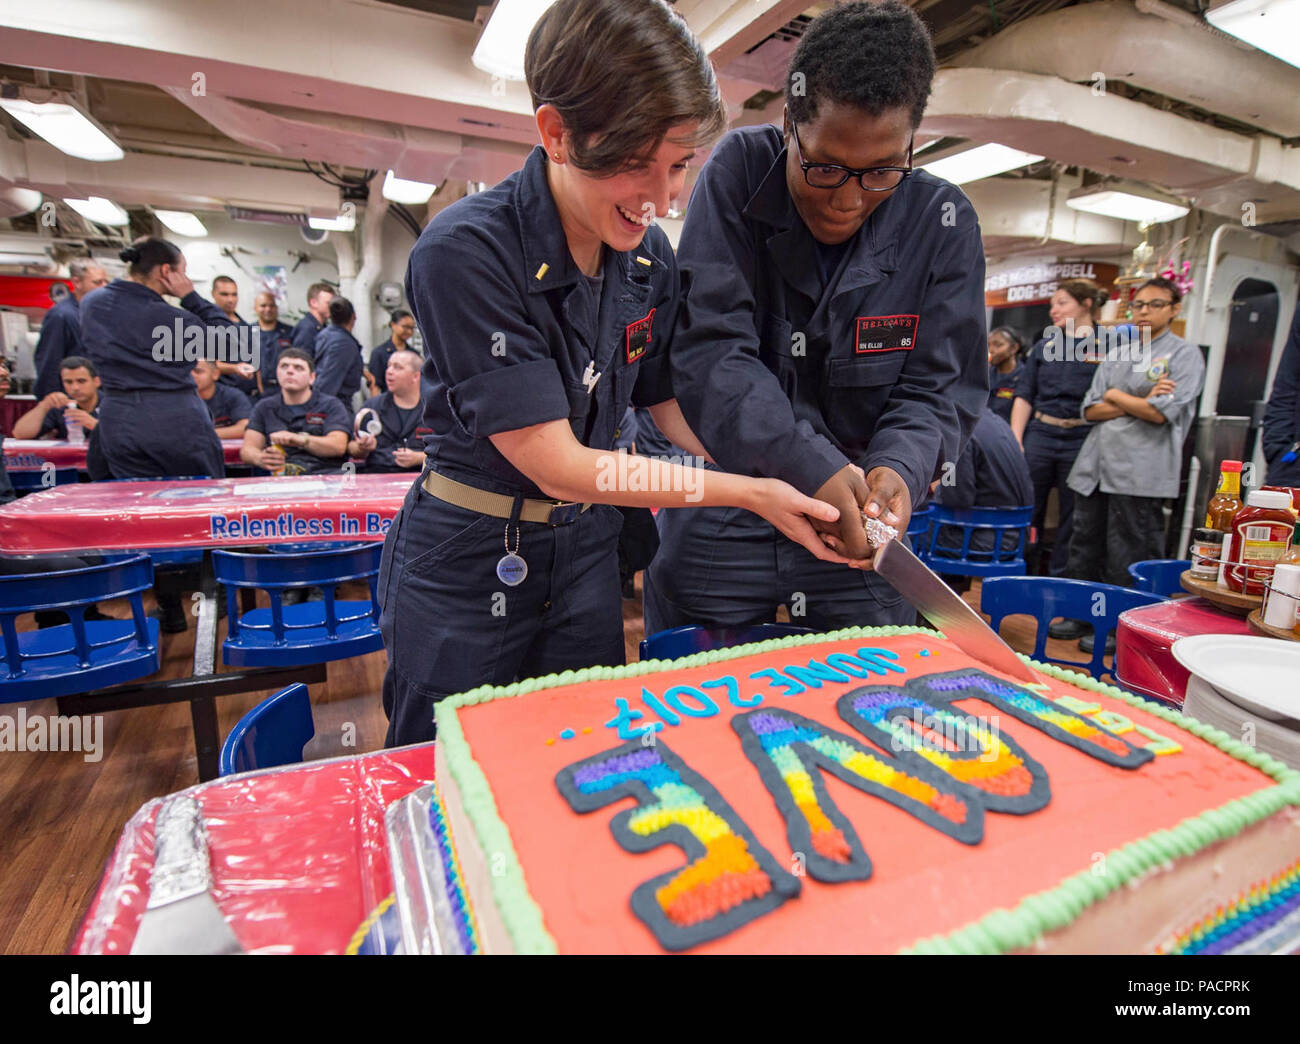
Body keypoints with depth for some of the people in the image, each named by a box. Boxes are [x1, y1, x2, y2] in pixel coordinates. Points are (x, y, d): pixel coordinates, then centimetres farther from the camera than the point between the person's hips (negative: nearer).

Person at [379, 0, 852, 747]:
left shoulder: (650, 256, -3)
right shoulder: (466, 251, -22)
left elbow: (671, 403, 5)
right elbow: (558, 462, -24)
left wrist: (789, 481, -9)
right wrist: (749, 492, -22)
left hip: (587, 552, 5)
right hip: (468, 565, -4)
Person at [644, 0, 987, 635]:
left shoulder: (943, 223, -4)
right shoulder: (739, 172, -9)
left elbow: (937, 390, -4)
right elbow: (707, 350, -19)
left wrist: (899, 468, -27)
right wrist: (812, 469, -28)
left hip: (862, 523, 2)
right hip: (717, 517, -1)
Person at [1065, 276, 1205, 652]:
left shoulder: (1184, 354, 3)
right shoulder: (1118, 354, 19)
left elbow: (1163, 413, -10)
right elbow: (1090, 409, 8)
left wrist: (1116, 396, 1)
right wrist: (1139, 403, -6)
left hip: (1141, 471, -5)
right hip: (1095, 464, 6)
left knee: (1129, 555, -1)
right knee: (1085, 545, 8)